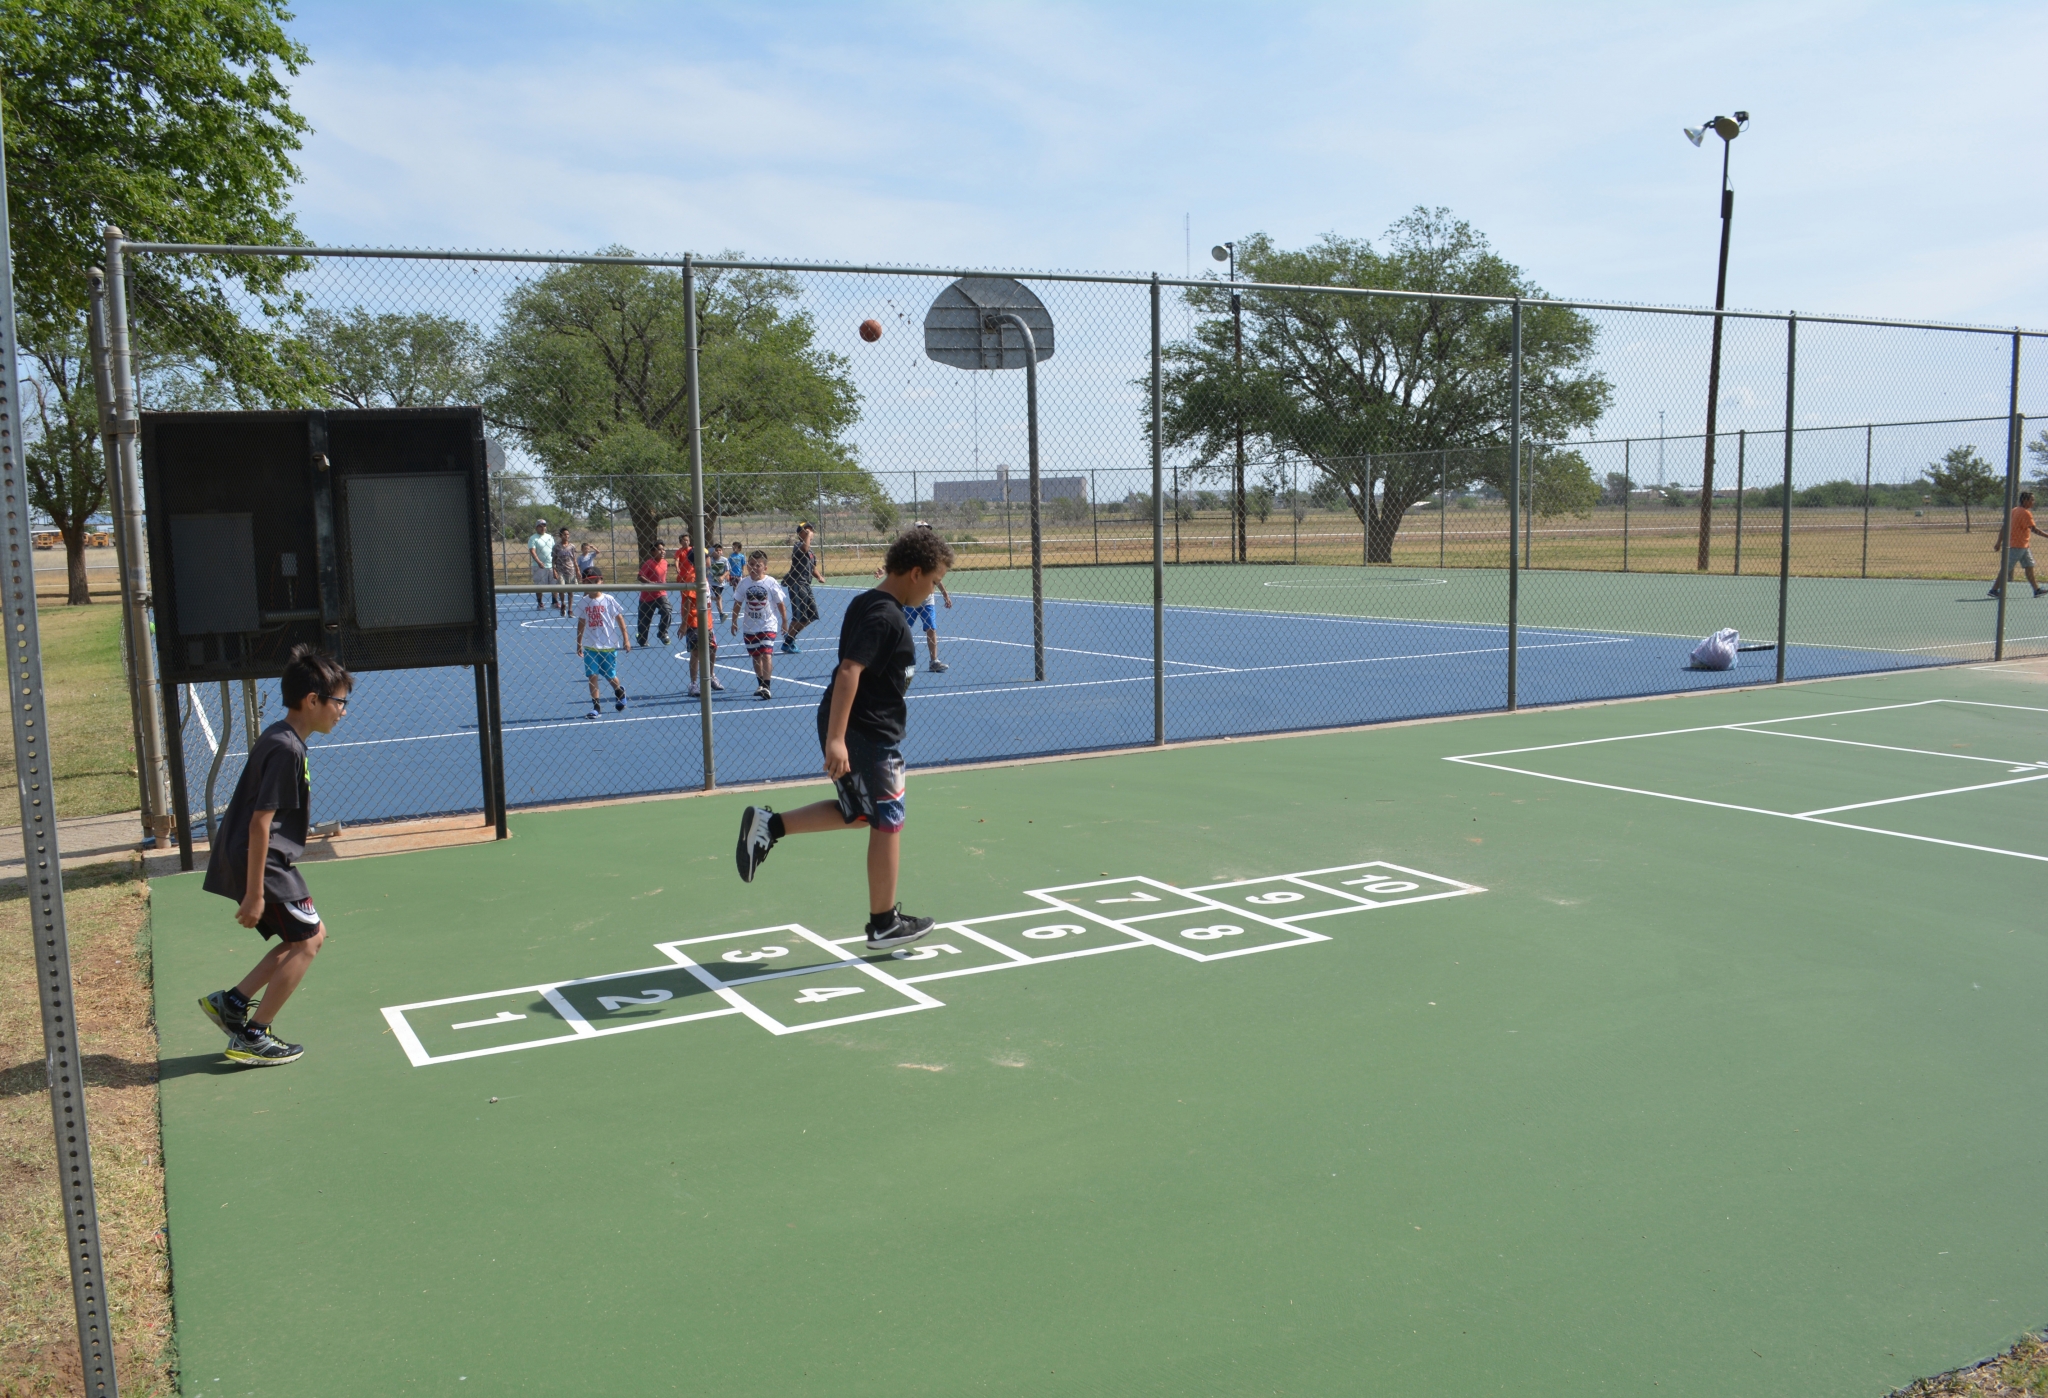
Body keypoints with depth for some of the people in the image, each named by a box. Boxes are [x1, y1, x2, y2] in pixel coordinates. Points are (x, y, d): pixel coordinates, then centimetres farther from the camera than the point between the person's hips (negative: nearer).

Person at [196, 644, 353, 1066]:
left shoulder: (279, 737, 11)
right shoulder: (287, 749, -20)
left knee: (310, 935, 15)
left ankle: (232, 1001, 16)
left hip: (246, 858, 10)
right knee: (307, 940, -1)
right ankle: (252, 1038, 4)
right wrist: (254, 893, -21)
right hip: (262, 862, -10)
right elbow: (260, 823, -23)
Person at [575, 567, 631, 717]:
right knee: (592, 676, -5)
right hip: (590, 646, 2)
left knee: (610, 676, 8)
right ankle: (595, 706, 1)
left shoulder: (608, 599, -6)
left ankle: (619, 691, 39)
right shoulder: (584, 602, 1)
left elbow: (620, 619, -2)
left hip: (609, 645, -2)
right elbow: (581, 623, 10)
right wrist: (579, 643, 12)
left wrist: (625, 639, -4)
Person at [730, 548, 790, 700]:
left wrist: (785, 622, -1)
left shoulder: (771, 583, -9)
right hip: (749, 627, 4)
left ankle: (766, 686, -16)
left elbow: (781, 603, -2)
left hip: (768, 626, -4)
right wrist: (734, 622, 8)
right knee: (756, 657, 12)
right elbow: (737, 603, 8)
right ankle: (761, 685, 26)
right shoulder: (744, 583, -1)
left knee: (766, 654, -15)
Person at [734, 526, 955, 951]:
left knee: (856, 813, 23)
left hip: (848, 727, 10)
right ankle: (884, 924, 15)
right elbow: (849, 670, -29)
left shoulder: (866, 603, 10)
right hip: (868, 734, -10)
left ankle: (769, 824, 14)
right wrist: (836, 738, -34)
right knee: (887, 823, 3)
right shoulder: (886, 618, -20)